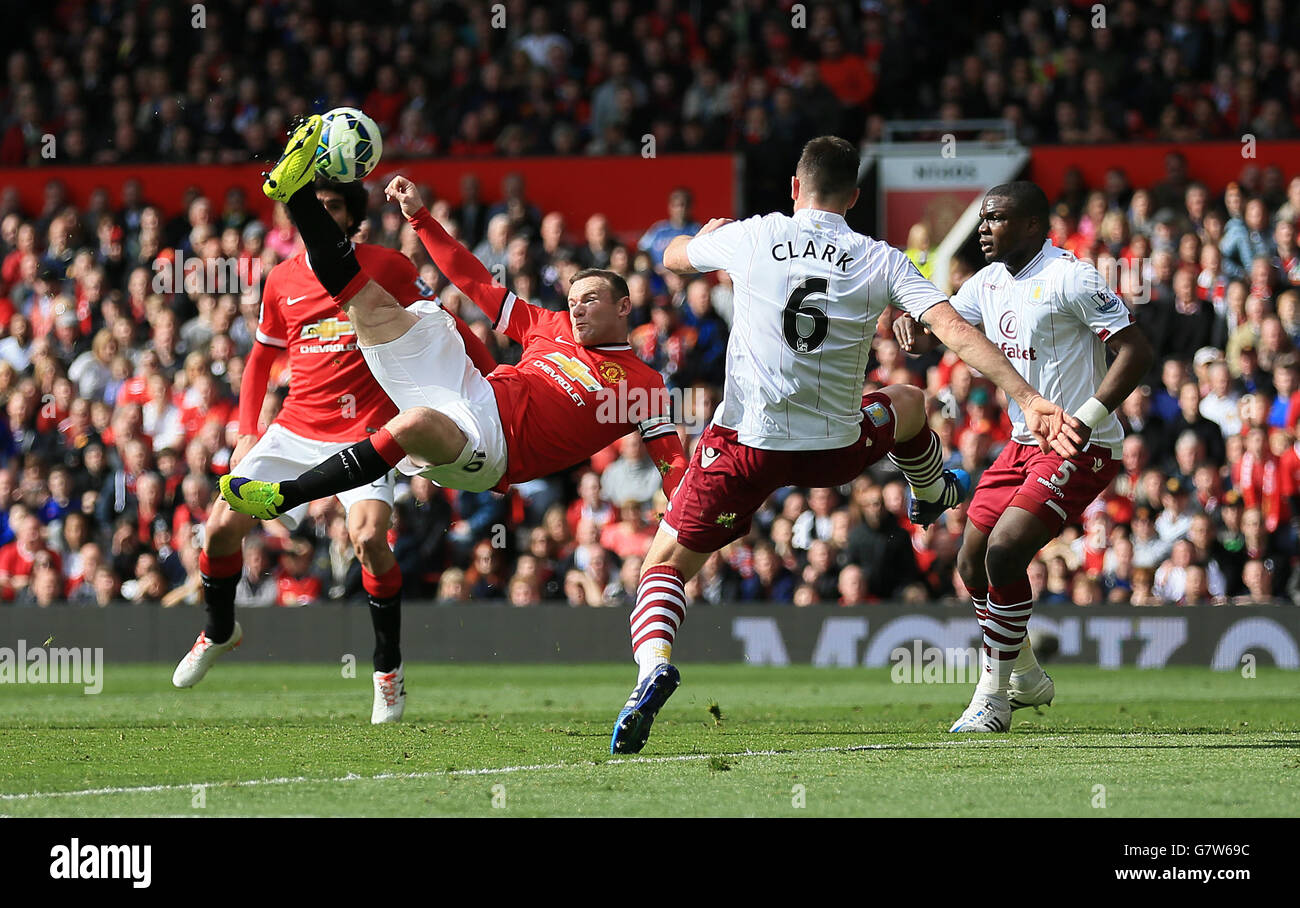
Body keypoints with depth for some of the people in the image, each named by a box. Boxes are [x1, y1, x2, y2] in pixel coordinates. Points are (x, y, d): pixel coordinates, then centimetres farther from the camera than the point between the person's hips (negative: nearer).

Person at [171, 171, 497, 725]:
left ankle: (389, 665, -6)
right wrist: (247, 433, 10)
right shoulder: (282, 280, 8)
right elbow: (261, 359, 20)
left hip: (364, 433, -4)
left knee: (368, 538, -26)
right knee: (222, 525, -6)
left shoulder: (387, 268, -3)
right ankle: (219, 631, 24)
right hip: (295, 429, 4)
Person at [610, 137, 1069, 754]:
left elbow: (673, 258, 18)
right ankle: (931, 496, 64)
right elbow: (957, 332, -12)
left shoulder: (752, 236, -2)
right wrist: (1028, 398, -12)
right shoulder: (883, 262, -3)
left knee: (666, 565, 5)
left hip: (747, 444, -2)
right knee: (908, 402, 35)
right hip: (836, 452, 2)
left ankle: (654, 663, -25)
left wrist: (708, 235, 41)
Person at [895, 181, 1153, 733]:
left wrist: (1088, 417, -27)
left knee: (1004, 553, -20)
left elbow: (1135, 350, -18)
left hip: (1079, 449, -9)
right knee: (973, 564, 7)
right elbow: (940, 324, 18)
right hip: (1025, 442, 9)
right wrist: (915, 330, -7)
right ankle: (1024, 677, 29)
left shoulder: (1069, 278, -15)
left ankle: (994, 698, -8)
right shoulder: (991, 280, 9)